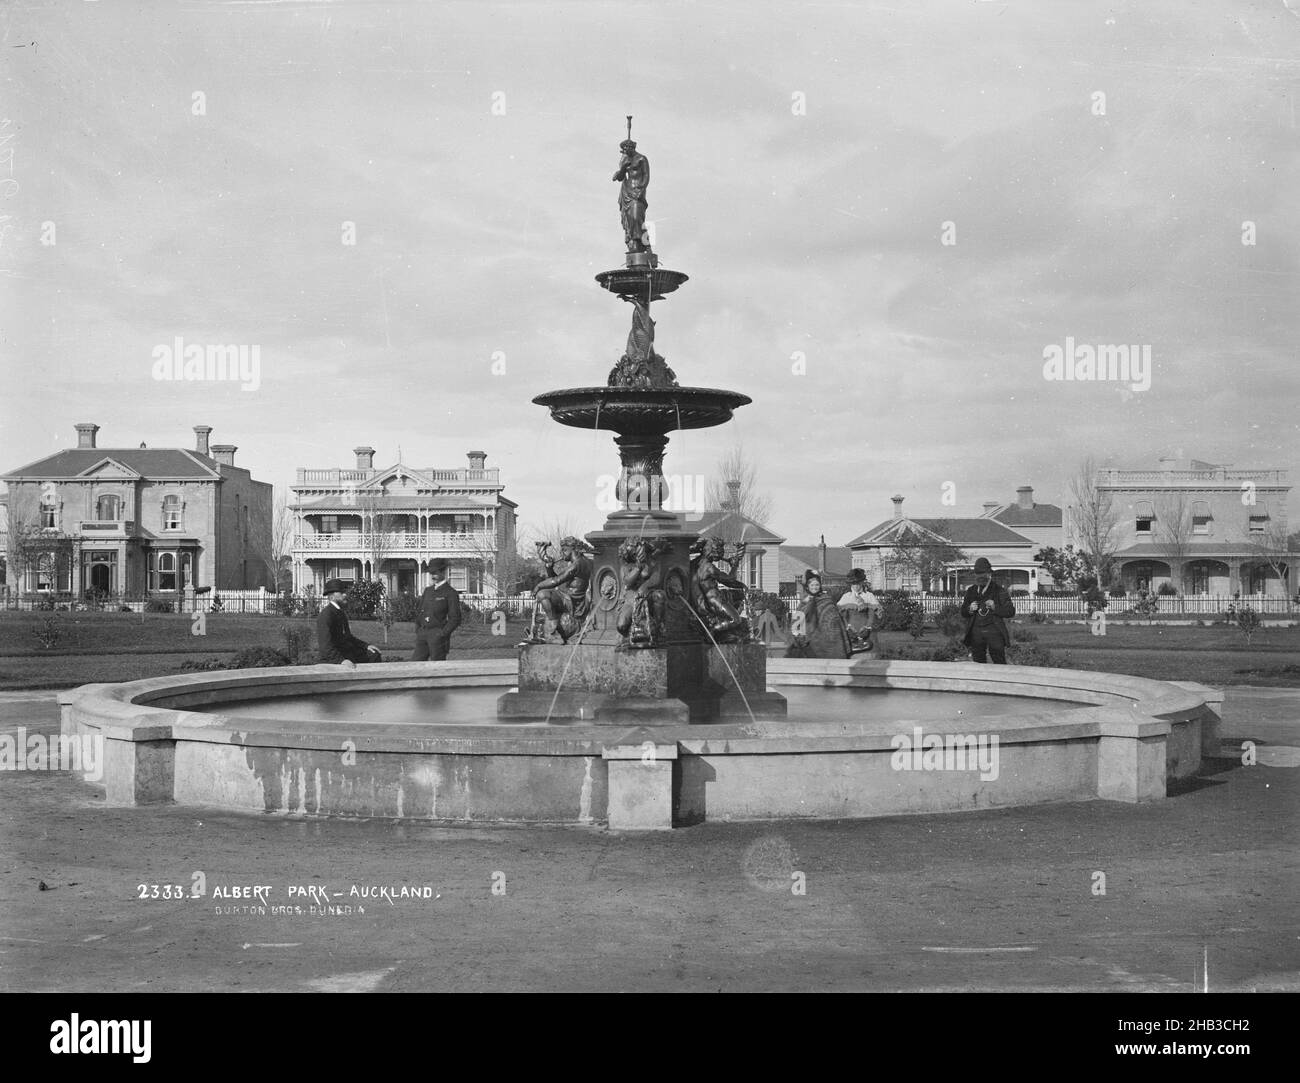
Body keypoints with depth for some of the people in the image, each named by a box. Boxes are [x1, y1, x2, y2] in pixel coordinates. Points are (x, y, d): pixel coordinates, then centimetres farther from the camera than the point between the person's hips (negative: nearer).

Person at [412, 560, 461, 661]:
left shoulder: (450, 593, -4)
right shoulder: (428, 590, 17)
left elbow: (455, 619, -9)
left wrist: (442, 634, -15)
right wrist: (417, 630, 9)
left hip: (438, 635, -6)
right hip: (423, 633, 6)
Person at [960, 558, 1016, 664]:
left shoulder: (999, 590, 4)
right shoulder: (971, 591, 14)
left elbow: (1011, 611, 0)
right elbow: (963, 612, 18)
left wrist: (995, 607, -15)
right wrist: (970, 609, -5)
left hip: (994, 631, -3)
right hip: (976, 632, 3)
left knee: (999, 664, -7)